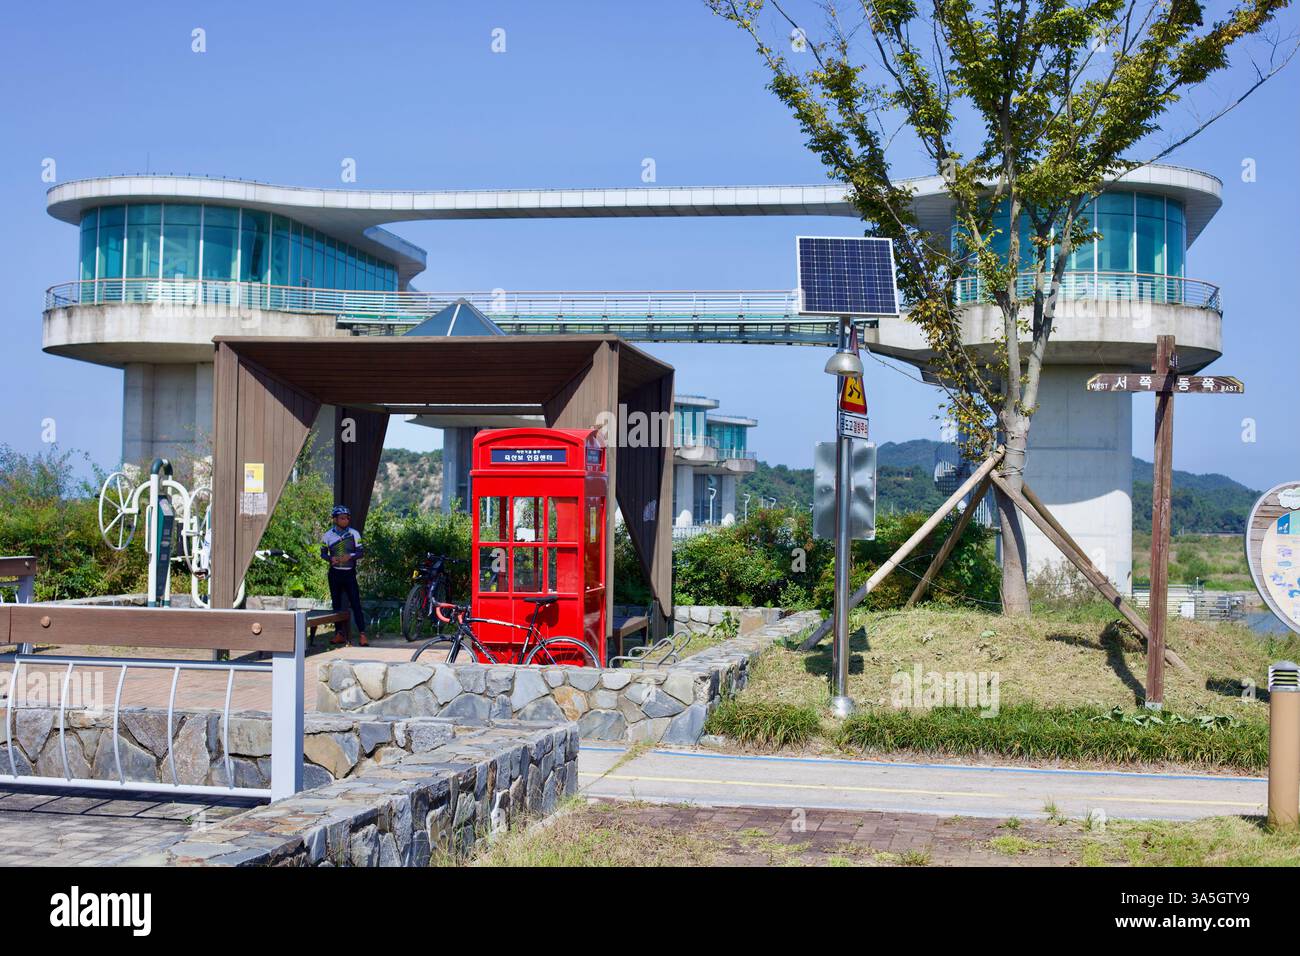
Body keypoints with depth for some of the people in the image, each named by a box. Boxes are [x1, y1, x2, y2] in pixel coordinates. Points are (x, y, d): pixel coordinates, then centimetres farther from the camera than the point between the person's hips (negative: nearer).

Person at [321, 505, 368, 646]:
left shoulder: (354, 534, -1)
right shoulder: (328, 535, 2)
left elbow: (360, 552, 0)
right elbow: (323, 553, 8)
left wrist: (350, 556, -20)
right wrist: (331, 558, -13)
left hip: (349, 573, -2)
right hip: (335, 574, 2)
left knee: (356, 604, -9)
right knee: (336, 604, 7)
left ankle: (362, 635, -11)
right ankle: (340, 634, 14)